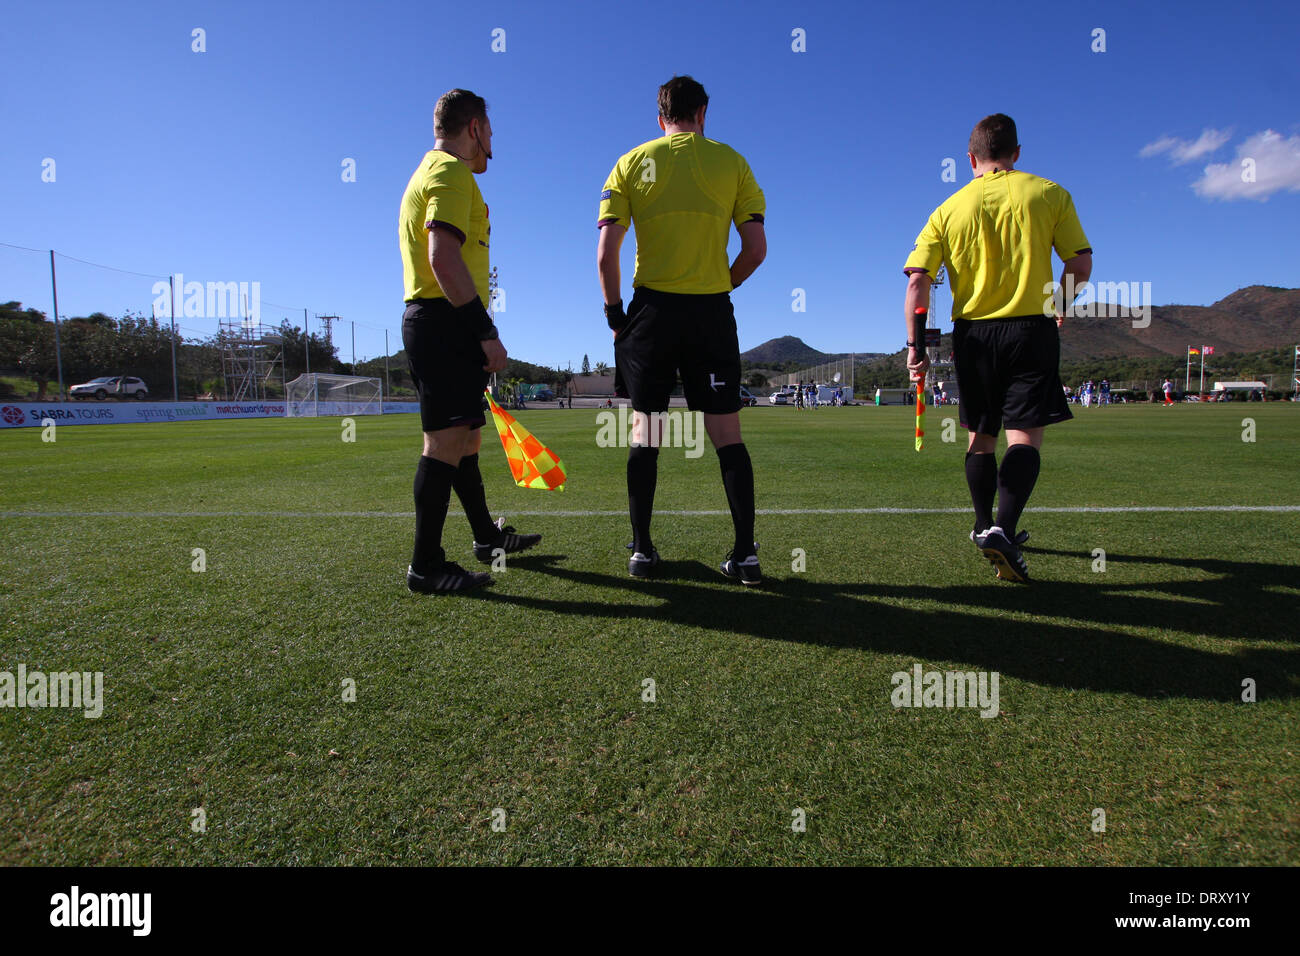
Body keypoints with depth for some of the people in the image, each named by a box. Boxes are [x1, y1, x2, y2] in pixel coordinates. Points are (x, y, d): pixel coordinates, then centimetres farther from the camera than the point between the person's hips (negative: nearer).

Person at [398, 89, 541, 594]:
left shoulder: (427, 172, 26)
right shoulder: (451, 173, -7)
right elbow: (444, 258, -21)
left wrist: (475, 334, 25)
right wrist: (487, 333, -22)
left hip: (430, 322, 11)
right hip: (445, 321, -11)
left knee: (464, 436, 15)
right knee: (447, 439, -12)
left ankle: (486, 535, 28)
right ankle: (426, 565, -8)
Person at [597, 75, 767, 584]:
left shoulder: (631, 163, 7)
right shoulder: (730, 161, 8)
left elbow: (606, 252, -1)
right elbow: (756, 246, 2)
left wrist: (614, 312, 7)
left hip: (653, 309, 0)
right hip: (711, 313, 0)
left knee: (645, 433, 7)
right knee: (727, 433, 3)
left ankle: (641, 550, 11)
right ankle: (745, 552, 4)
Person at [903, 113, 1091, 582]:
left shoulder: (948, 209, 5)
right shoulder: (1049, 194, 4)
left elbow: (917, 280, -3)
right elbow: (1080, 264, 3)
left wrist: (916, 344, 0)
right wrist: (1060, 304, 22)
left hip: (972, 333, 2)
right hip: (1031, 330, -2)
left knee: (980, 436, 14)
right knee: (1025, 437, -4)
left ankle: (984, 526, 27)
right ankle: (1003, 530, -22)